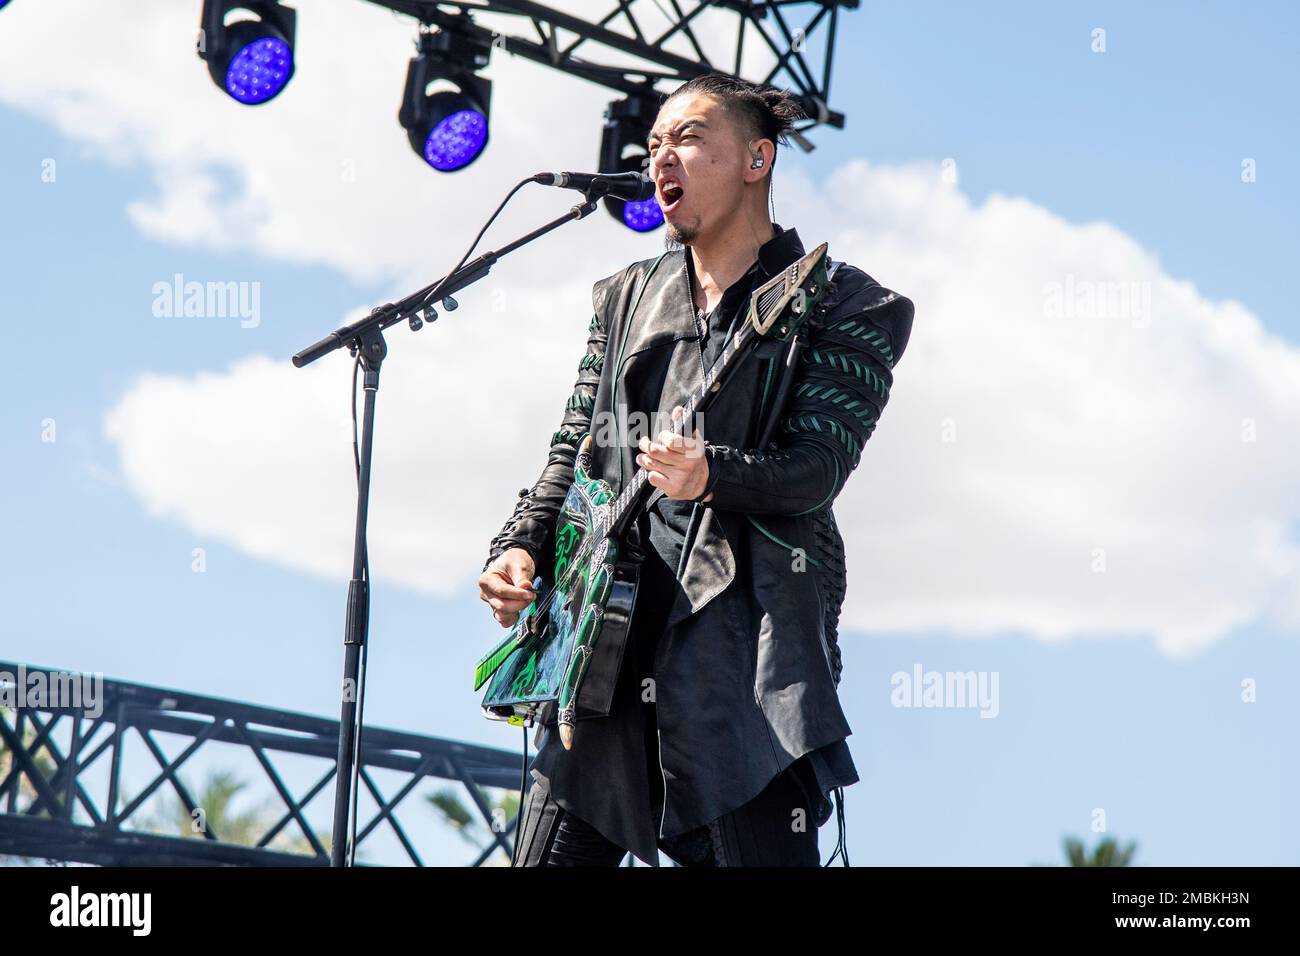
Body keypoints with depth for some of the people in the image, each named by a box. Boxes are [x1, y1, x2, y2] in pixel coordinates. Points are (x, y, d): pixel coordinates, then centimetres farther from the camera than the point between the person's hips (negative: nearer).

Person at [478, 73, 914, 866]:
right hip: (607, 634, 5)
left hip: (744, 636, -5)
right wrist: (523, 548, 3)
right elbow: (574, 451, 21)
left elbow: (819, 466, -9)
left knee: (763, 853, -10)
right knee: (552, 855, 1)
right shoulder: (626, 300, 20)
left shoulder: (838, 306, 2)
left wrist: (711, 476, -28)